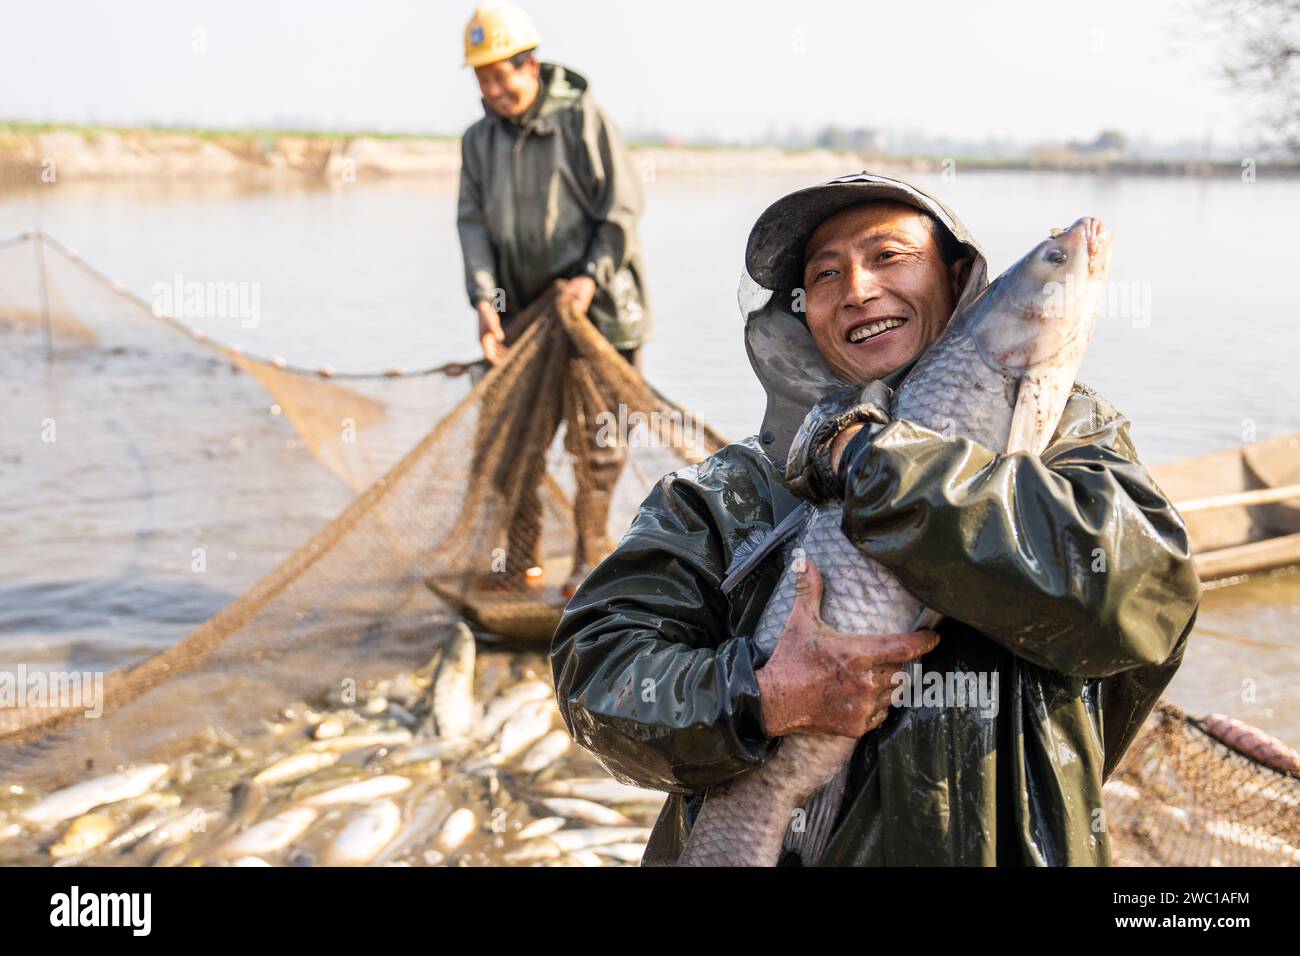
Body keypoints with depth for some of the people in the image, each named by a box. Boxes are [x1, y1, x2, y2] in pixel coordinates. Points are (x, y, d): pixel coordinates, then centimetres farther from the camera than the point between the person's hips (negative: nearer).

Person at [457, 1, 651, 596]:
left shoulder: (580, 119, -6)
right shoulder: (479, 141, 8)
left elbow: (622, 206, -7)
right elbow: (473, 224, 1)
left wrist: (592, 276, -18)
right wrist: (484, 299, -14)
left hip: (592, 306, -4)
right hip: (524, 311, 5)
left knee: (595, 435, -1)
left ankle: (590, 555, 13)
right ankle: (520, 559, 16)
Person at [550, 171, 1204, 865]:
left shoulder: (1060, 433, 5)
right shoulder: (730, 491, 8)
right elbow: (598, 658, 0)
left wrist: (876, 458, -12)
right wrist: (762, 699, -16)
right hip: (749, 846, 2)